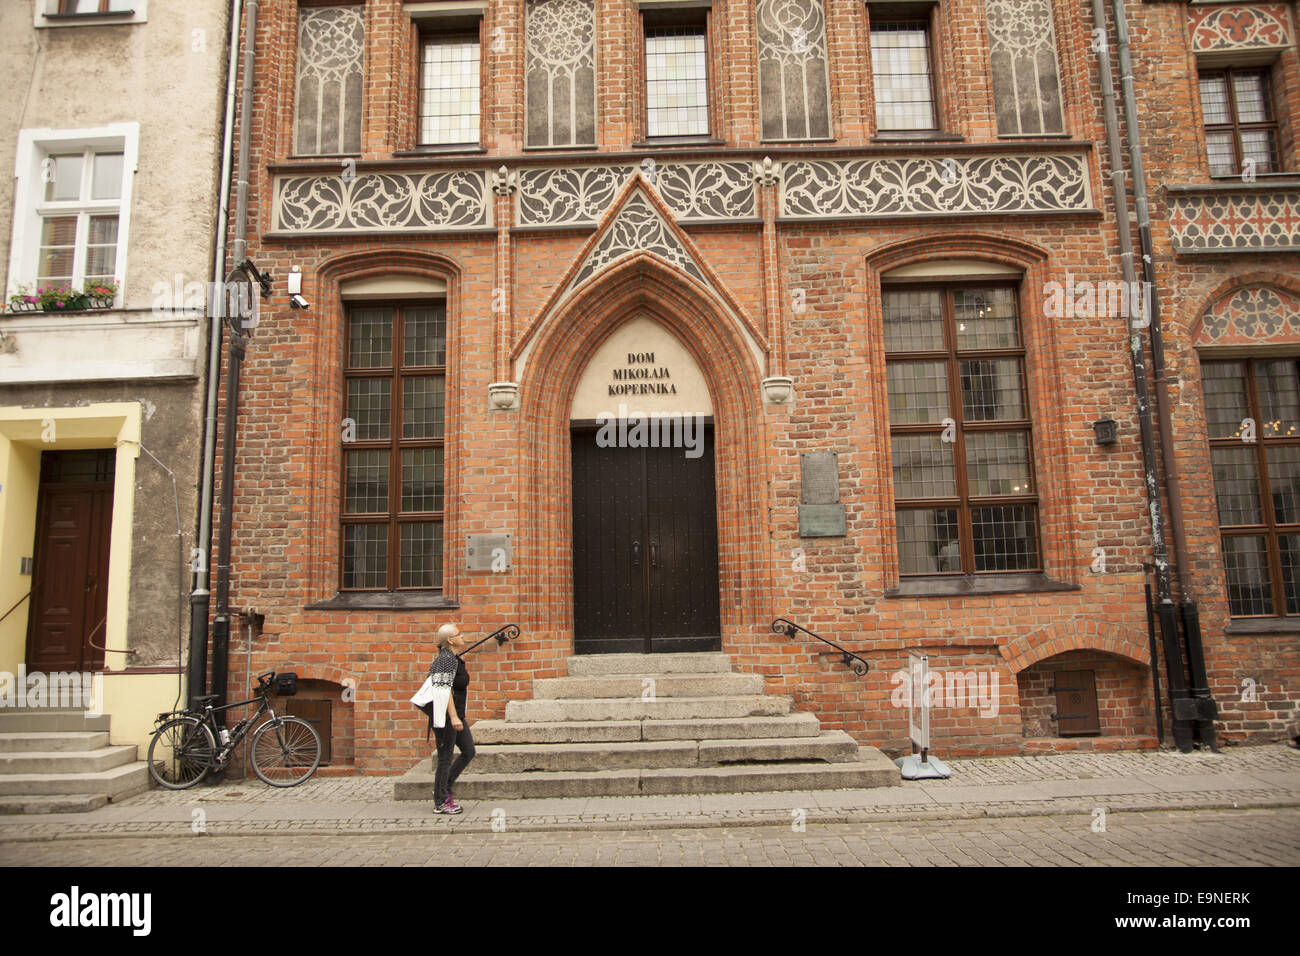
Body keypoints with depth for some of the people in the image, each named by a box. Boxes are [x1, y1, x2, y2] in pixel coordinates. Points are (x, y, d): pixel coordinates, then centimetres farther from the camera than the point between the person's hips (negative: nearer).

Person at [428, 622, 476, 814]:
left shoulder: (452, 658, 15)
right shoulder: (448, 658, -16)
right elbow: (445, 689, -23)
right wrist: (453, 717, -27)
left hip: (456, 713, 10)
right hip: (446, 713, -10)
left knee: (468, 751, 11)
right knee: (445, 757, -1)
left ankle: (444, 789, 21)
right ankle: (440, 802, 9)